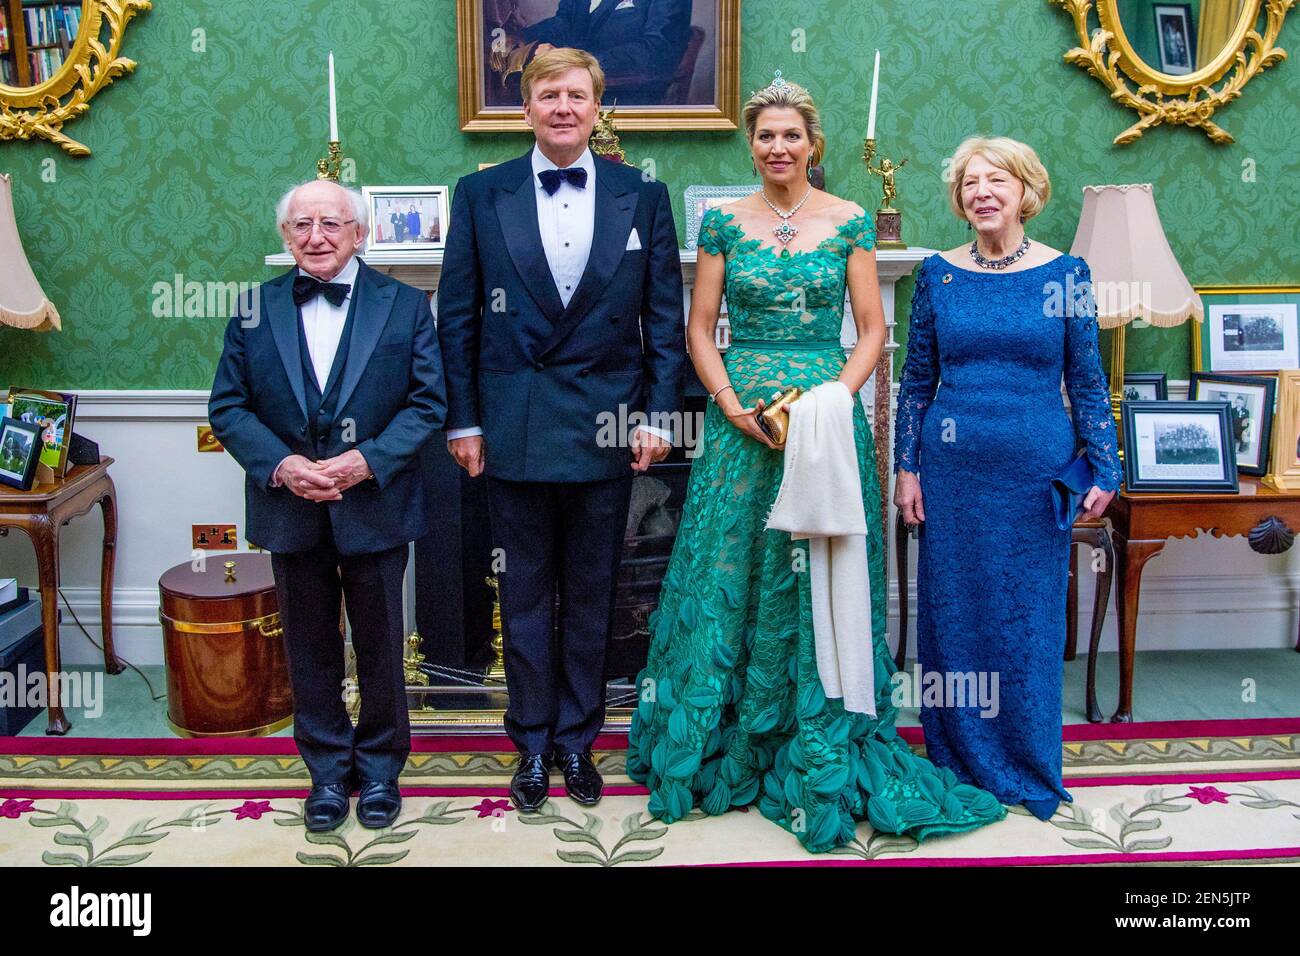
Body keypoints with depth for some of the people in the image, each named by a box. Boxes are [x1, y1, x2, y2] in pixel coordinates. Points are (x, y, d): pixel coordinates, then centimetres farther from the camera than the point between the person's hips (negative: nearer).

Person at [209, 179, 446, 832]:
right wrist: (280, 465, -15)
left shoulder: (404, 305, -1)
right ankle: (327, 770, 29)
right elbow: (227, 407, 2)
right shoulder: (255, 309, 3)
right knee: (309, 647, 13)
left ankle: (379, 766, 29)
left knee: (379, 644, 11)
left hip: (374, 504, -1)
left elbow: (428, 402, -5)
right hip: (290, 509, 2)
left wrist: (367, 460, -18)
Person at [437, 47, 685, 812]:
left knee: (592, 596, 10)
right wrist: (463, 420, 0)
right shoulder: (481, 195, 2)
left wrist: (658, 413, -3)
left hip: (606, 427, 0)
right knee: (526, 594, 9)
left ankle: (577, 739, 25)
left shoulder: (643, 196, 3)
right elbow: (458, 317, 3)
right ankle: (533, 743, 23)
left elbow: (664, 317, 4)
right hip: (516, 428, 0)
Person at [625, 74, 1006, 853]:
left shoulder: (849, 222, 3)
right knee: (730, 573, 4)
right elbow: (700, 328, 5)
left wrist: (835, 396, -12)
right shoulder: (724, 223, 6)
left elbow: (872, 329, 3)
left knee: (817, 579, 1)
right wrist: (730, 401, -9)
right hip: (740, 420, 1)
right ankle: (726, 752, 19)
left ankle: (819, 761, 13)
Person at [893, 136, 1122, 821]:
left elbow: (1087, 379, 3)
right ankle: (959, 764, 23)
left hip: (1036, 473, -1)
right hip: (953, 471, 1)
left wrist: (1104, 469, -1)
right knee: (953, 614, 7)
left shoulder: (1066, 273, 0)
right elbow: (917, 379, 6)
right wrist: (907, 468, 2)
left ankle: (1029, 772, 24)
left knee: (1030, 617, 7)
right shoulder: (938, 273, 3)